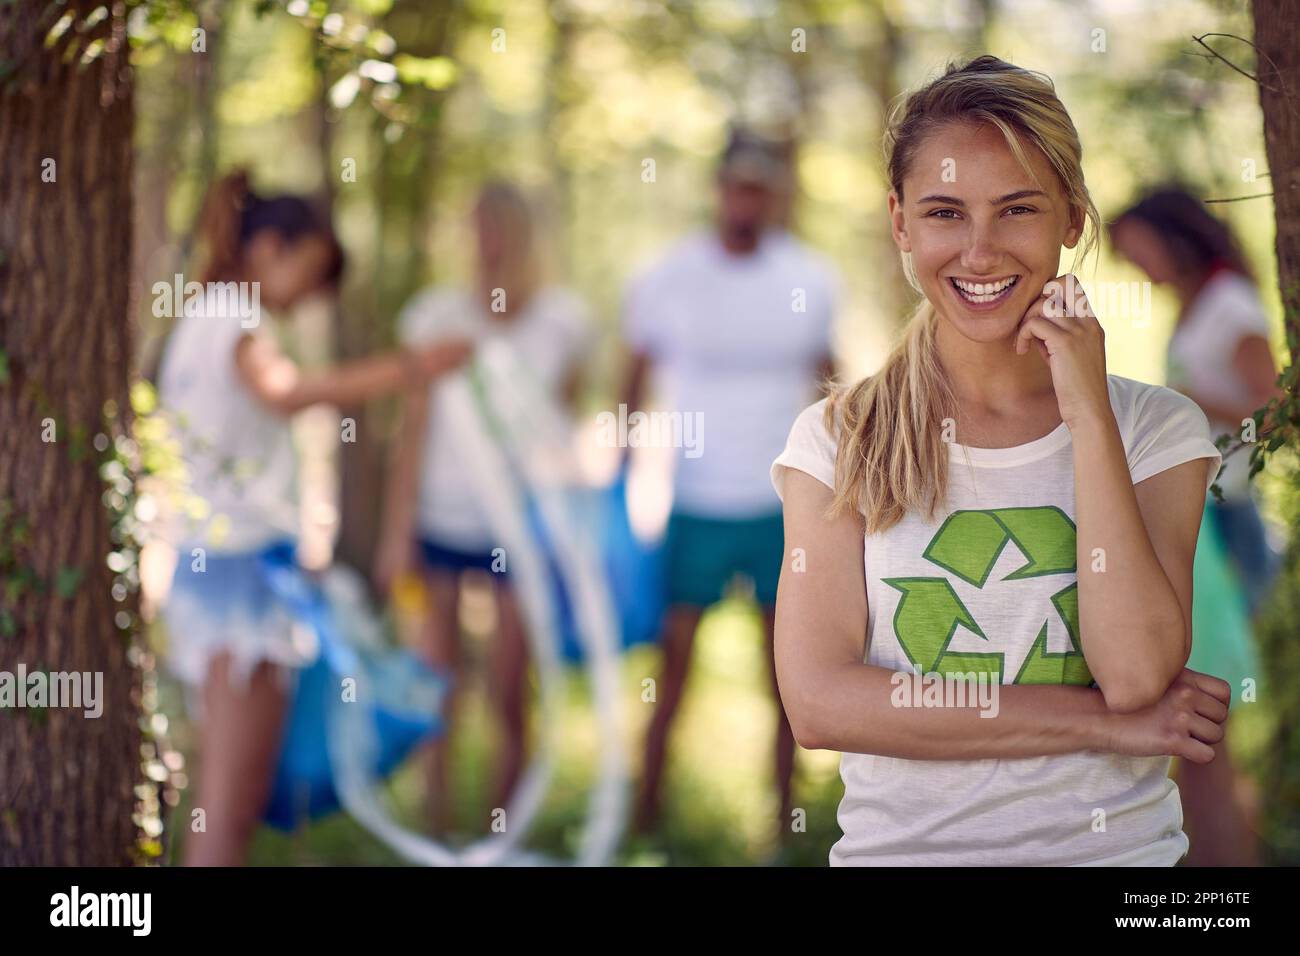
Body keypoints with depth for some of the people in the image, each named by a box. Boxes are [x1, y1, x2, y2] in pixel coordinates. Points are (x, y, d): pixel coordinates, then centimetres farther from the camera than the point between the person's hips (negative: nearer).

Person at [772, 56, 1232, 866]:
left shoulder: (1156, 430, 4)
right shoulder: (838, 439, 4)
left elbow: (1137, 673, -9)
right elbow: (819, 701, -7)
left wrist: (1087, 413, -9)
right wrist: (1112, 724, -10)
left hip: (1115, 845, 1)